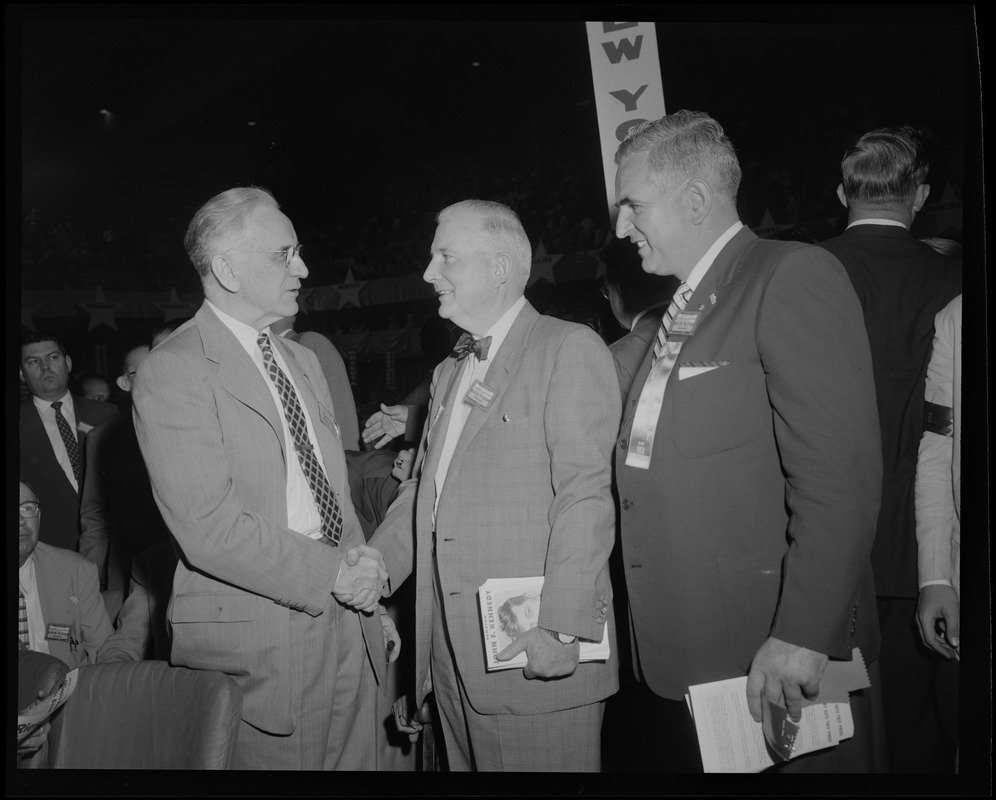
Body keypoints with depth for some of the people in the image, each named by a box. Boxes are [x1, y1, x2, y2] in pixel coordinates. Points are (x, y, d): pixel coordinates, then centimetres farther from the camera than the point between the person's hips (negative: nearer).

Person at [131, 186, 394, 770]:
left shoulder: (303, 360, 15)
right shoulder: (173, 372, -11)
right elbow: (209, 528, -19)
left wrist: (369, 595, 8)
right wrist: (331, 572, -17)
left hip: (347, 624, 7)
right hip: (259, 644, -7)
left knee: (352, 760, 14)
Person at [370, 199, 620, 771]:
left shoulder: (570, 349, -7)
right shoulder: (448, 372, 19)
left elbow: (585, 495, -15)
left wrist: (562, 628, -20)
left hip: (536, 655, -7)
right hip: (453, 655, 7)